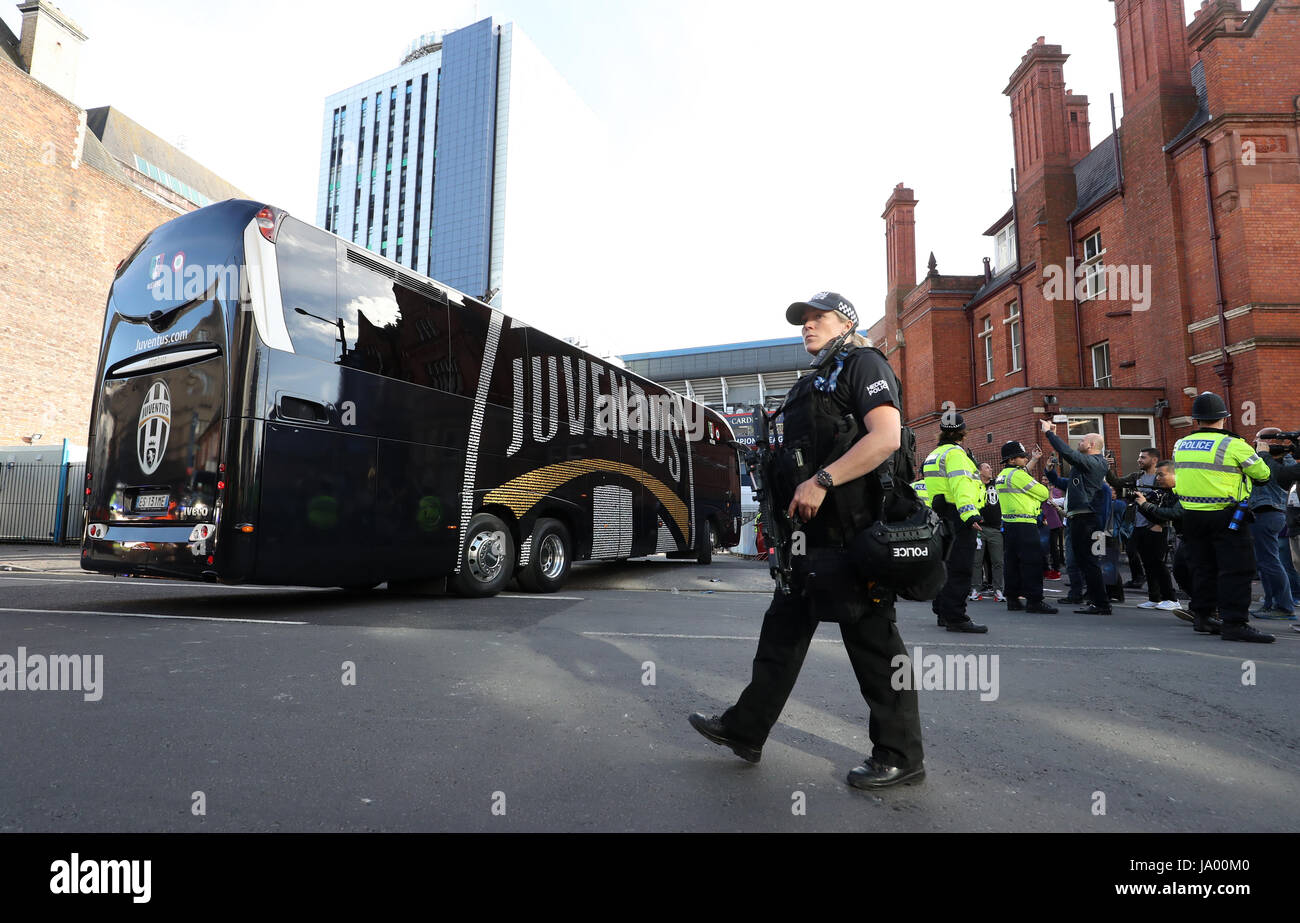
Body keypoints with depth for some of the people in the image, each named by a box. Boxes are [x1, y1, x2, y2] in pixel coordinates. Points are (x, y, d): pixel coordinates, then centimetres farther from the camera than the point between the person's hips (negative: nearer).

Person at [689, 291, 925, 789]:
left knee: (872, 639, -1)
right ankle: (745, 729, 25)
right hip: (814, 531, 10)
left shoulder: (862, 364, -3)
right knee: (782, 630, 13)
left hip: (851, 529, -9)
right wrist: (783, 485, 11)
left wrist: (821, 481, -23)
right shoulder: (812, 383, 25)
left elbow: (886, 436, -19)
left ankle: (901, 756, 15)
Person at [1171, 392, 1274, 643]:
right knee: (1236, 569, -2)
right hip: (1225, 516, -6)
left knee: (1202, 566, 16)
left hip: (1191, 515, 6)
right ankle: (1234, 623, -4)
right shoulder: (1233, 445, -12)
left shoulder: (1181, 445, 3)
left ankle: (1202, 615, 24)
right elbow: (1262, 474, -2)